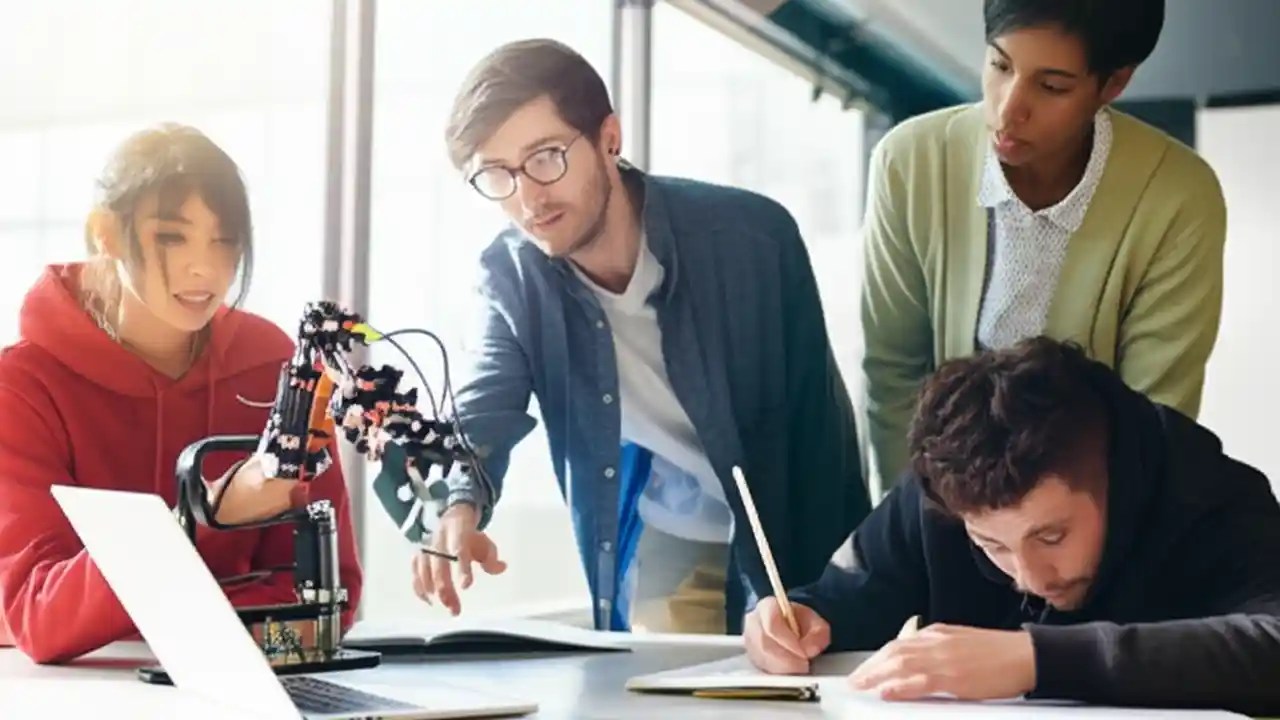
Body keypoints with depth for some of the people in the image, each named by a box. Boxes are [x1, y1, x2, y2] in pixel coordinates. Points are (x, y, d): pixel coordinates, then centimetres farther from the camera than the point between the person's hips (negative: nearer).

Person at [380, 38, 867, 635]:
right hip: (672, 536, 3)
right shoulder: (511, 274, -12)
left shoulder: (753, 235, -24)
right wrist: (459, 509, -45)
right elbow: (484, 411, -22)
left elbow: (816, 420, -18)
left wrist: (823, 587, -19)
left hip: (794, 530, -2)